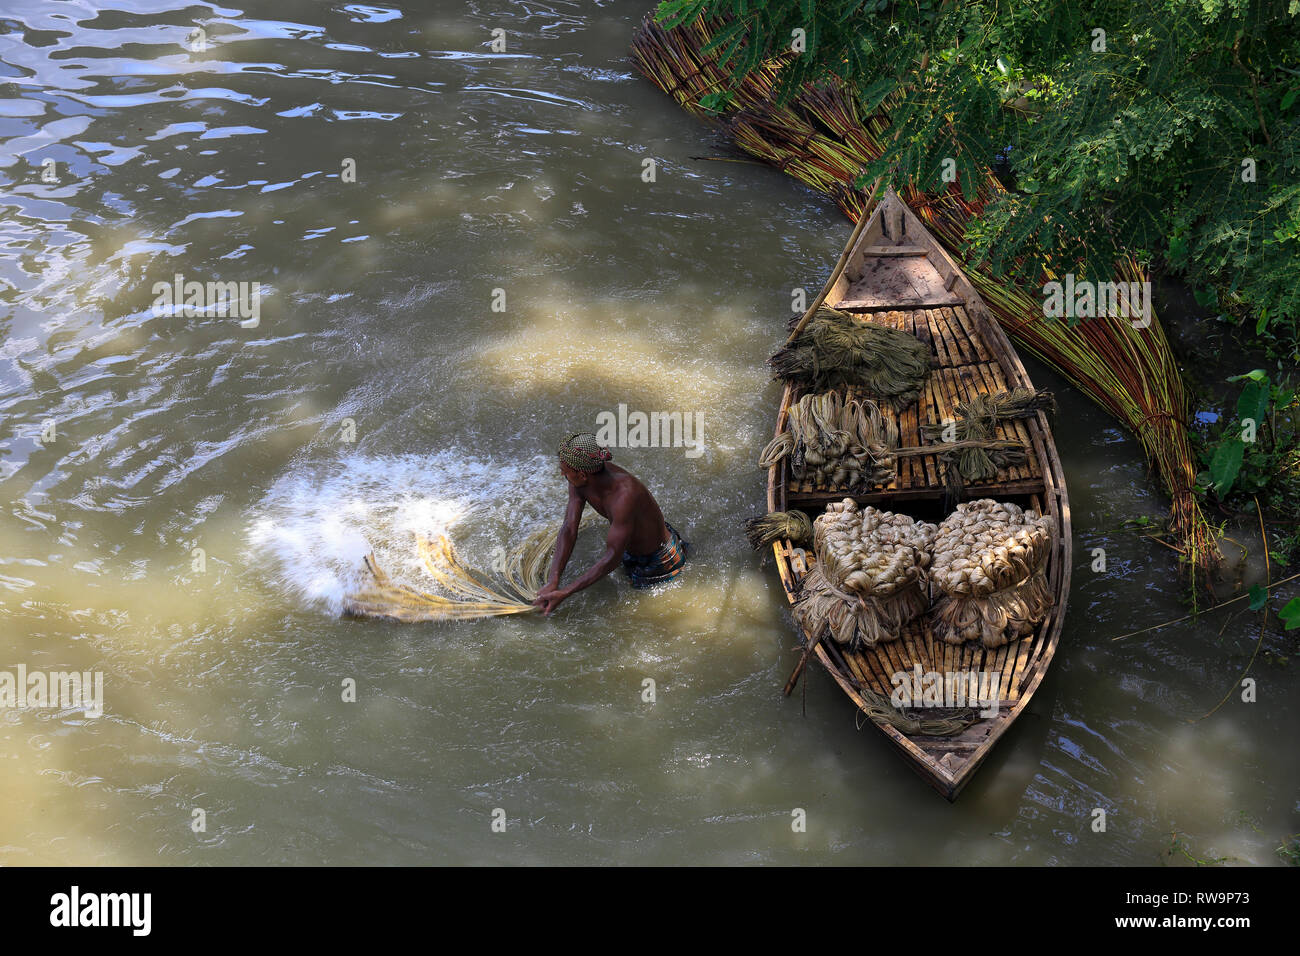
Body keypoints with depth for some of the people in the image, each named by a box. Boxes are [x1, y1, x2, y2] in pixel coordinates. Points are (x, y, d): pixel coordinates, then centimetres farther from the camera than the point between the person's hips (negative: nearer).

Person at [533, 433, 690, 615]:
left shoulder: (624, 495, -44)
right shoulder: (579, 483, -21)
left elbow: (612, 556, -38)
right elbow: (569, 529, -20)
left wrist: (564, 593, -38)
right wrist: (552, 582, -32)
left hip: (660, 562, -7)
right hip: (631, 554, 7)